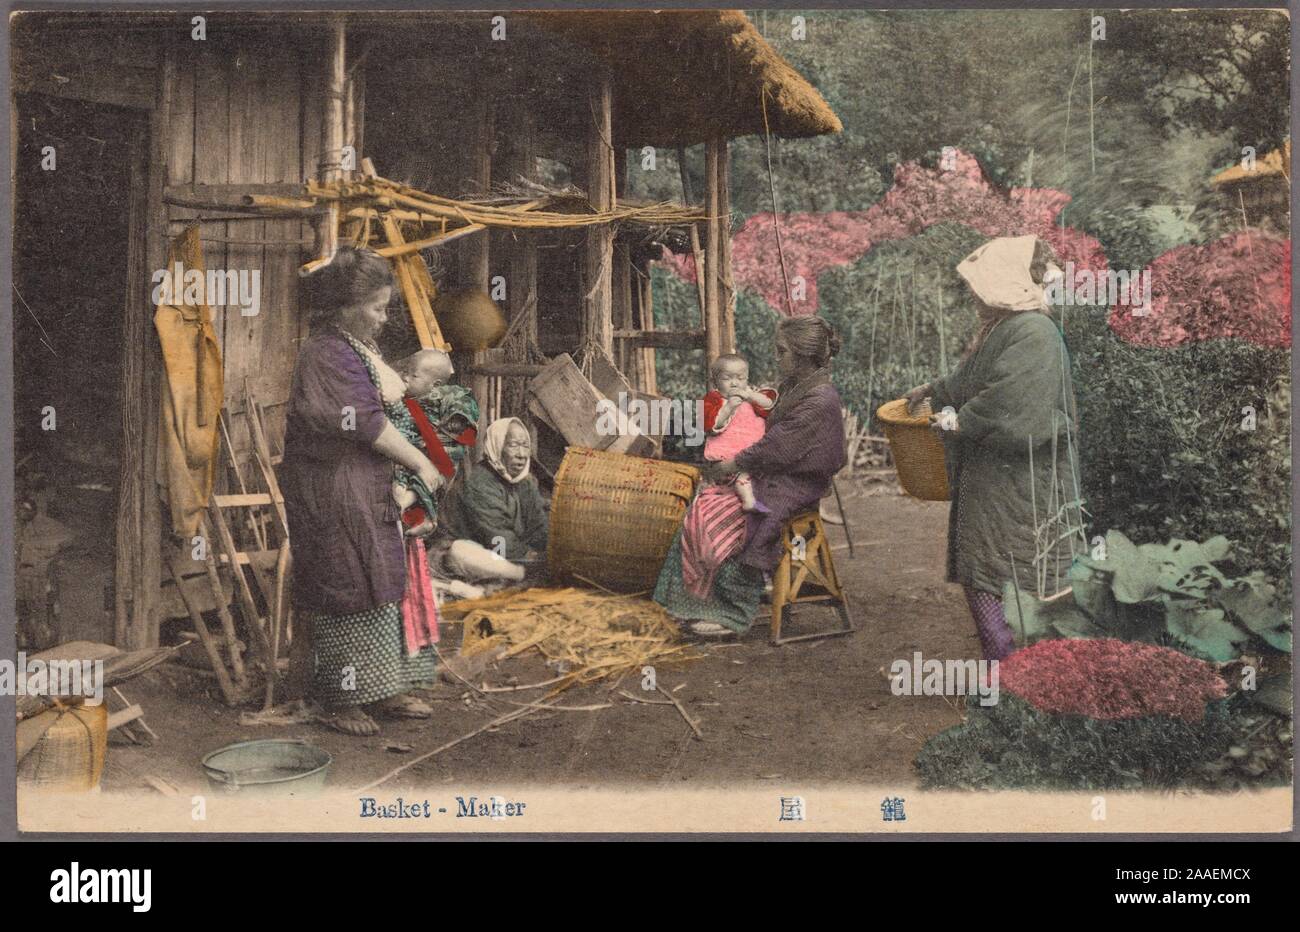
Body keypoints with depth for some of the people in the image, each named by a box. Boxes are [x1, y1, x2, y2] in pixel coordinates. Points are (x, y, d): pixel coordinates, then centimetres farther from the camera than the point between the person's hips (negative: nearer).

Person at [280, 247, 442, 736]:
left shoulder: (361, 348, 15)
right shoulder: (325, 354, -16)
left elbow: (391, 403, 25)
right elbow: (367, 423, -19)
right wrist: (420, 463, -14)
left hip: (371, 489, 10)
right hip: (333, 490, -10)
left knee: (385, 584, 11)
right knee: (346, 589, -3)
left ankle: (383, 688, 20)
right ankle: (341, 701, 7)